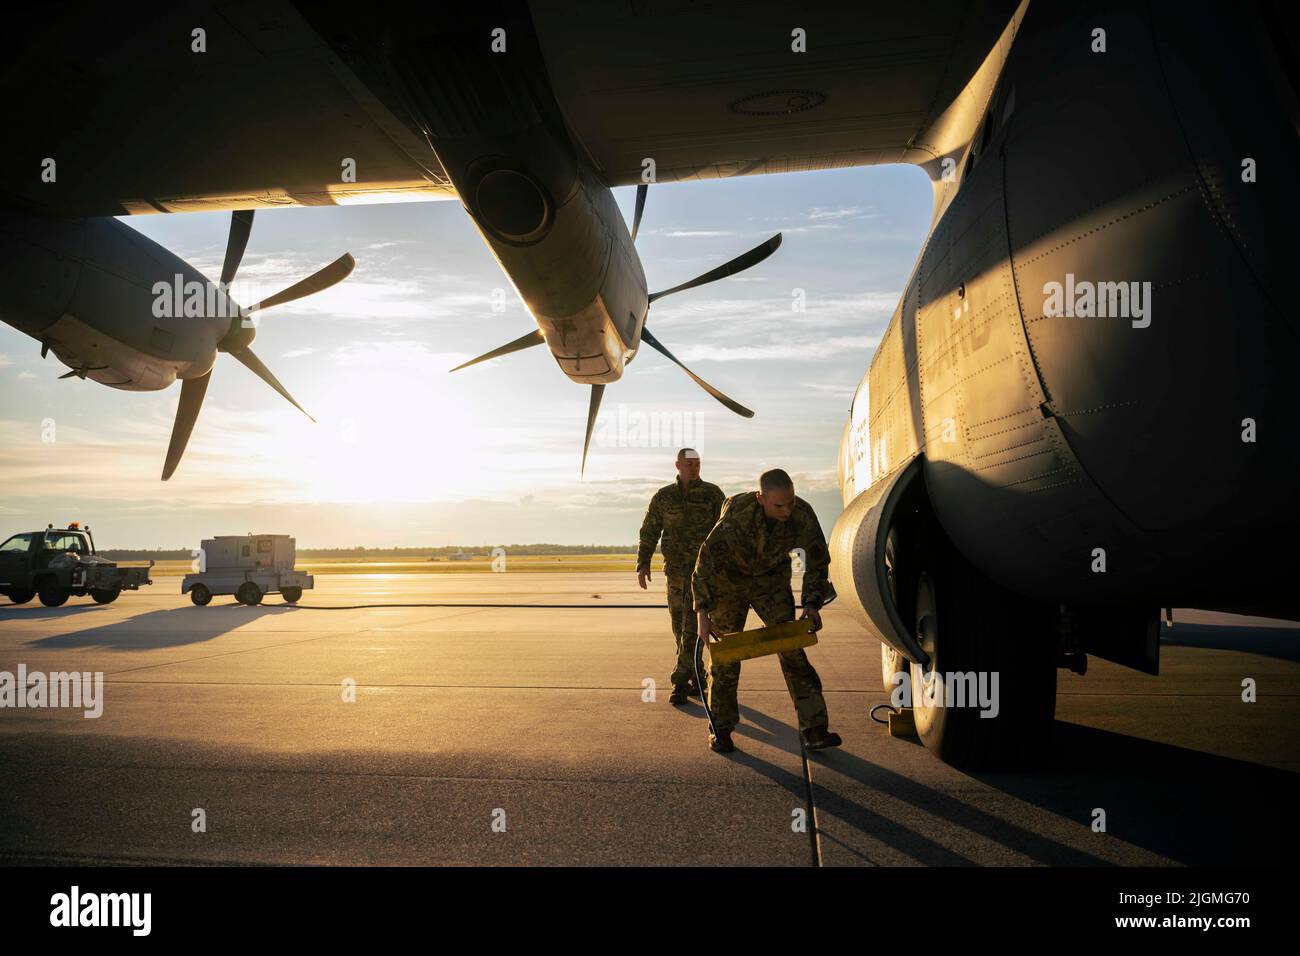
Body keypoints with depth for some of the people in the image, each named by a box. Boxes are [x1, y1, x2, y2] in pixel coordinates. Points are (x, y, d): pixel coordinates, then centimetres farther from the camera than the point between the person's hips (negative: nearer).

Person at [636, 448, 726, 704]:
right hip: (675, 570, 3)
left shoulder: (713, 494, 0)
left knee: (692, 625, -11)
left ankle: (681, 681, -8)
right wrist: (643, 564, -3)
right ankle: (697, 677, 23)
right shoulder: (663, 496, 6)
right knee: (680, 626, 9)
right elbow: (649, 532, 7)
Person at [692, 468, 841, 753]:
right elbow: (705, 561, -28)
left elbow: (818, 559, -10)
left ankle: (814, 729, -6)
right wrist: (702, 612, -30)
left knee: (791, 646, -8)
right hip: (730, 578, -2)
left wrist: (812, 603, -20)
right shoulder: (737, 517, -35)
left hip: (771, 579, 2)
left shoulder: (802, 514, -25)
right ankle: (720, 728, 16)